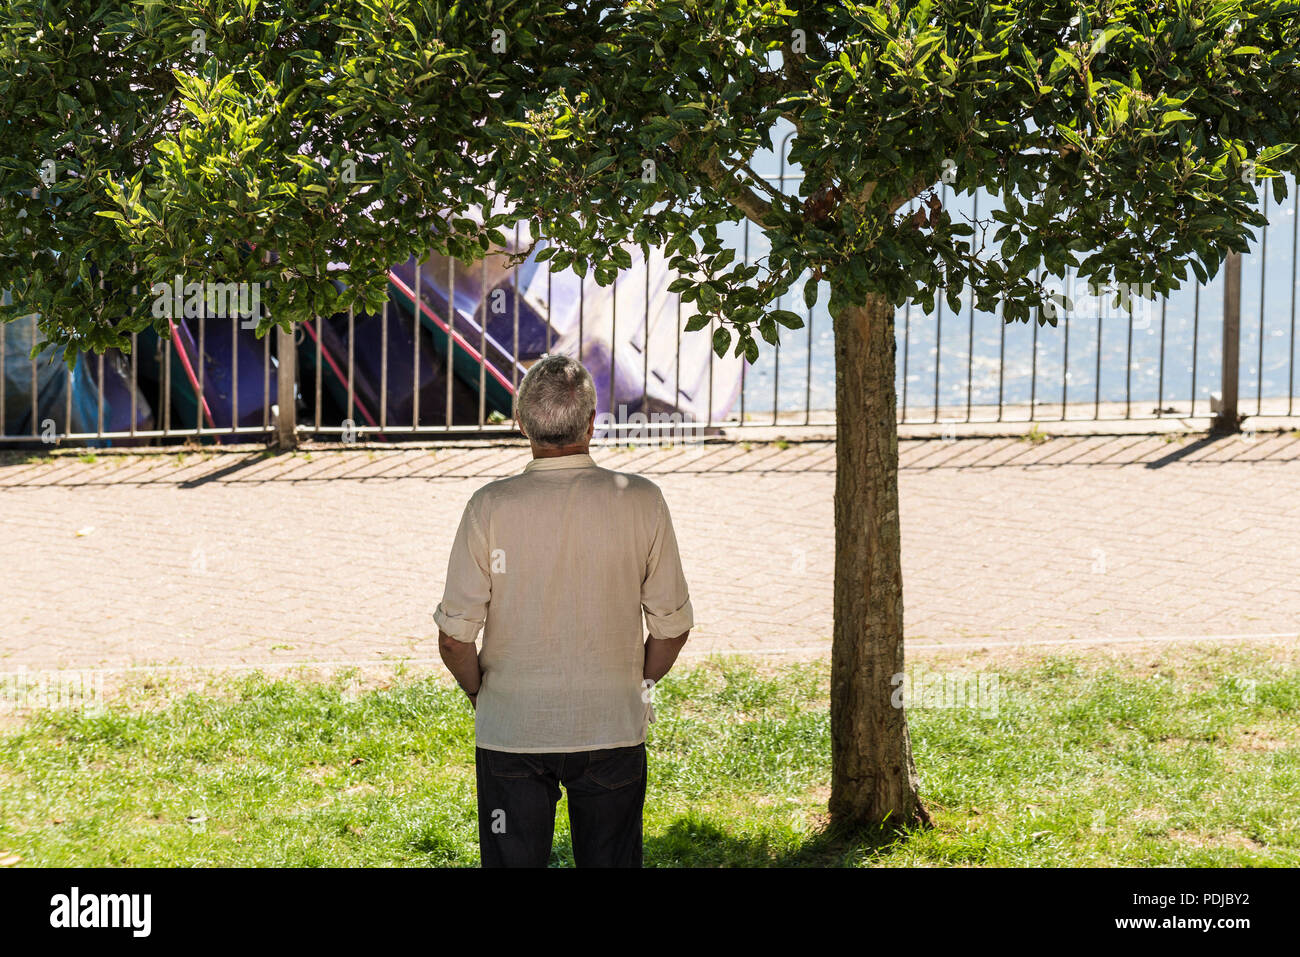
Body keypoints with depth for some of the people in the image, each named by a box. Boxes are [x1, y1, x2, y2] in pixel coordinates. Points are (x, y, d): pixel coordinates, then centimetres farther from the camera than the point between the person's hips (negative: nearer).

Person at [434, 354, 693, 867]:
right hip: (613, 729, 1)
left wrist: (479, 691, 9)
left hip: (509, 730, 0)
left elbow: (455, 636, -9)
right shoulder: (642, 501, -8)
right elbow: (672, 626, -3)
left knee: (513, 861, 11)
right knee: (612, 860, 13)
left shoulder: (489, 507, -10)